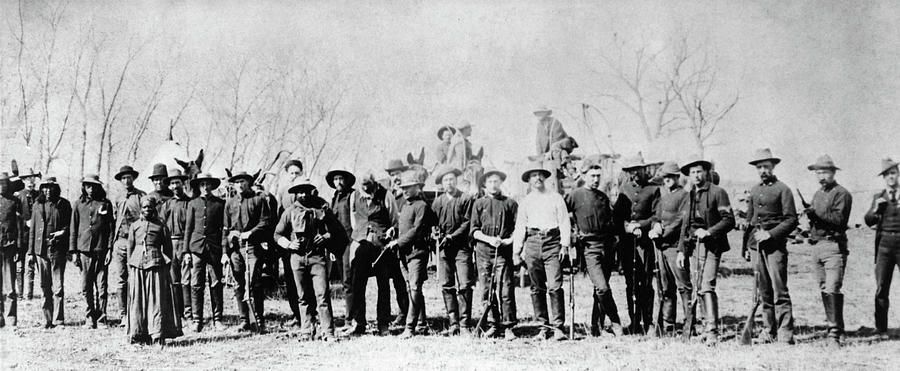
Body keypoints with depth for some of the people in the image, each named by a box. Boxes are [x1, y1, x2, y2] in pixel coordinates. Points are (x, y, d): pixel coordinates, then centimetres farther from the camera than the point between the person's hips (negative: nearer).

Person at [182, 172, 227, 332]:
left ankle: (217, 319, 8)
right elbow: (188, 228, 10)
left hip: (214, 248, -1)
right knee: (196, 285, -1)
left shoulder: (220, 203, 8)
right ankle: (197, 320, 3)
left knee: (216, 284, 1)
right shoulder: (193, 203, 11)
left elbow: (224, 227, 6)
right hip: (196, 247, 1)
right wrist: (186, 250, 3)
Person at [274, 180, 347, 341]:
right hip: (298, 257, 2)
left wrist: (327, 236, -7)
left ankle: (327, 332, -10)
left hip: (318, 256, -2)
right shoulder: (290, 212, 9)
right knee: (303, 297, 6)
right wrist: (288, 244, -3)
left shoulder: (322, 209, 6)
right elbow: (278, 234, 14)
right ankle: (306, 332, 13)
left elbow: (338, 230, 12)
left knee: (322, 294, -10)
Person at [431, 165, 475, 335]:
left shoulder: (466, 199, 3)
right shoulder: (437, 202, 14)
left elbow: (468, 223, -3)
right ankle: (453, 324, 7)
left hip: (462, 246, -4)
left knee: (464, 286, -9)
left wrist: (452, 236, -10)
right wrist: (436, 234, -5)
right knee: (447, 287, 2)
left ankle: (465, 324, -6)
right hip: (444, 249, 4)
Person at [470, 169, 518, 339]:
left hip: (504, 251, -2)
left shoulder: (510, 203, 9)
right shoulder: (478, 203, 12)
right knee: (487, 290, 4)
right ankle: (494, 325, 13)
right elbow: (474, 230, 7)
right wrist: (489, 239, -9)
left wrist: (509, 240, -10)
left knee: (506, 289, -10)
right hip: (483, 250, 2)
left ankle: (508, 327, -6)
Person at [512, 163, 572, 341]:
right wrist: (516, 251, 9)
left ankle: (558, 327, -9)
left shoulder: (556, 198, 10)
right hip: (532, 242, 3)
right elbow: (519, 227, 15)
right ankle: (543, 327, 8)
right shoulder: (525, 202, 16)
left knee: (555, 286, -12)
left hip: (553, 241, -3)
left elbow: (564, 222, 6)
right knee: (537, 288, 3)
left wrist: (565, 244, -4)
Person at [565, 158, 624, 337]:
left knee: (601, 288, 8)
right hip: (590, 246, -5)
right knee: (602, 288, -16)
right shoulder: (574, 195, -2)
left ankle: (596, 326, 17)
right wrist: (572, 234, -3)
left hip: (608, 246, 5)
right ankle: (616, 322, -3)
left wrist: (614, 237, 14)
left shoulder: (603, 197, 16)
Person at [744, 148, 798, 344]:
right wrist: (746, 245, 17)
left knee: (779, 290, -10)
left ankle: (785, 333, -8)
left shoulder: (782, 190, -2)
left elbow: (792, 220, -6)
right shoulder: (754, 190, 17)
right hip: (757, 245, 6)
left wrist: (770, 234, -16)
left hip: (775, 245, -6)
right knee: (764, 291, 8)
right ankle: (770, 330, 14)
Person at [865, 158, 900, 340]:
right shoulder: (878, 197, 13)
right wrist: (876, 208, -8)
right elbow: (869, 221, 9)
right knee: (881, 288, 1)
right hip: (884, 244, 2)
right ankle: (881, 329, 8)